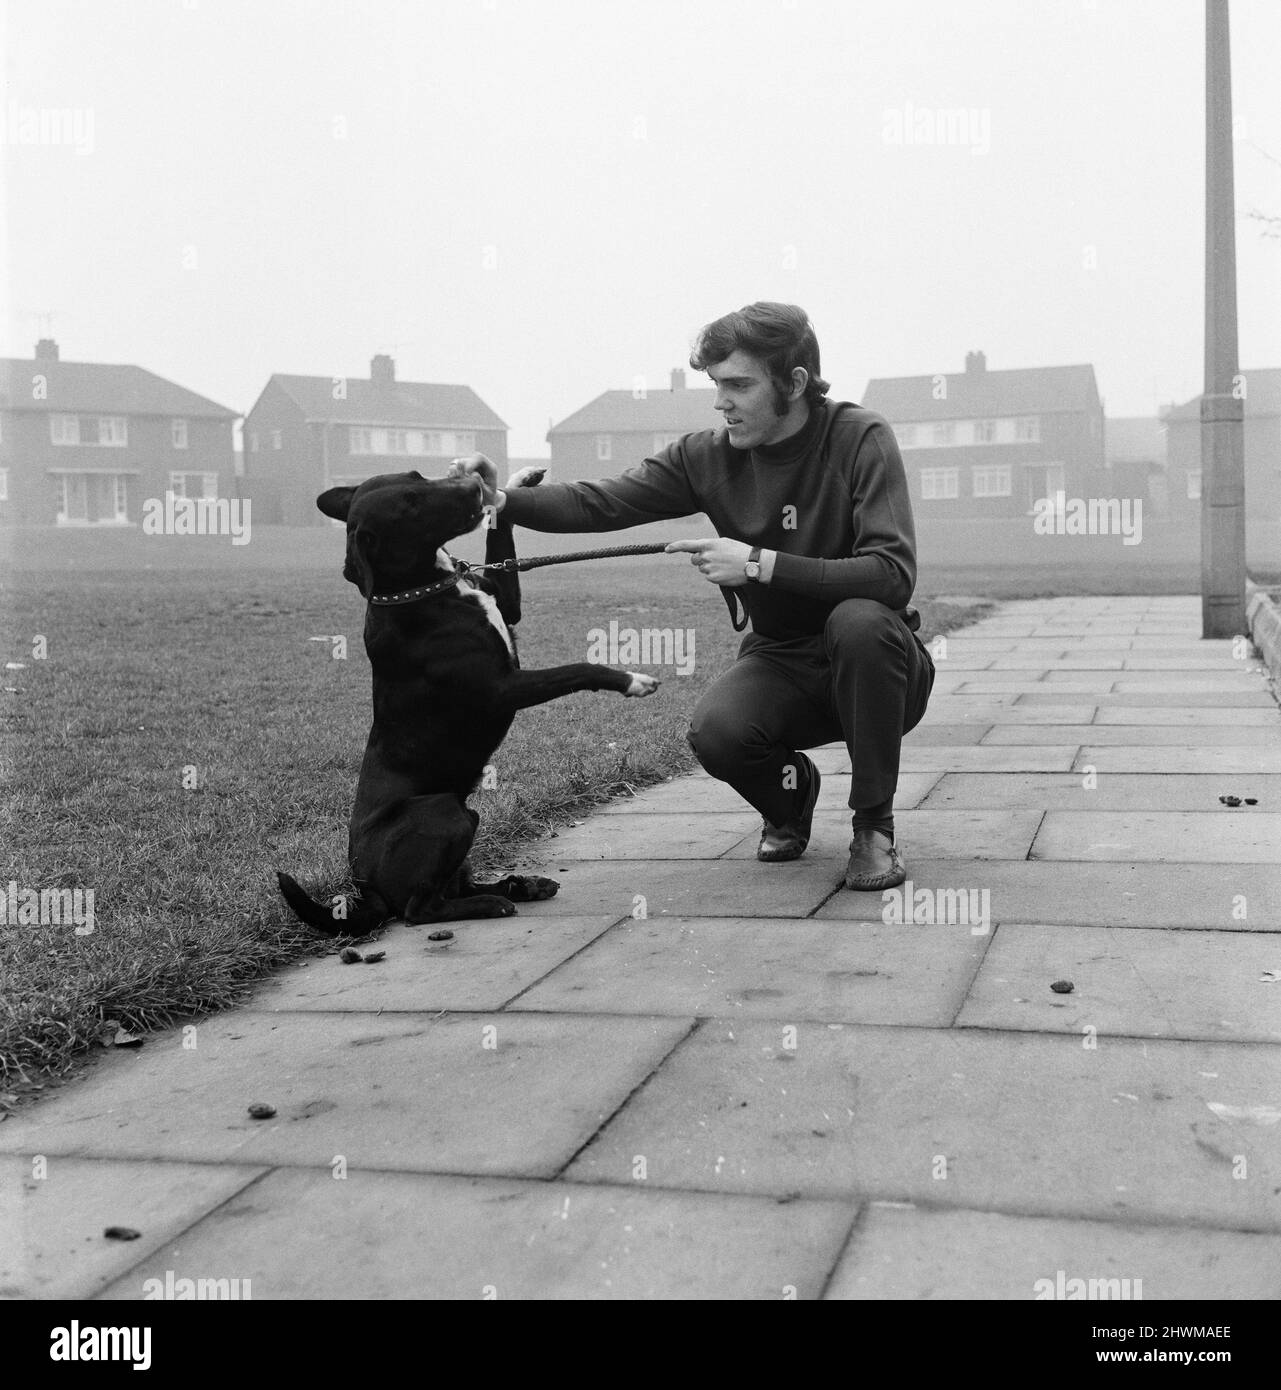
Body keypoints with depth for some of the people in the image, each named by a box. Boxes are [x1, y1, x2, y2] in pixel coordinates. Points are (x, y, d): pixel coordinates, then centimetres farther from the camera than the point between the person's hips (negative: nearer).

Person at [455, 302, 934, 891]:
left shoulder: (860, 438, -16)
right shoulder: (708, 455, -4)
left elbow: (893, 572, -27)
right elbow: (599, 503, -7)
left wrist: (760, 564, -30)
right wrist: (503, 499, -24)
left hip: (876, 669, -2)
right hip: (780, 663, 3)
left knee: (860, 621, -36)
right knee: (714, 732, -29)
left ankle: (874, 824, -14)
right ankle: (790, 788, 10)